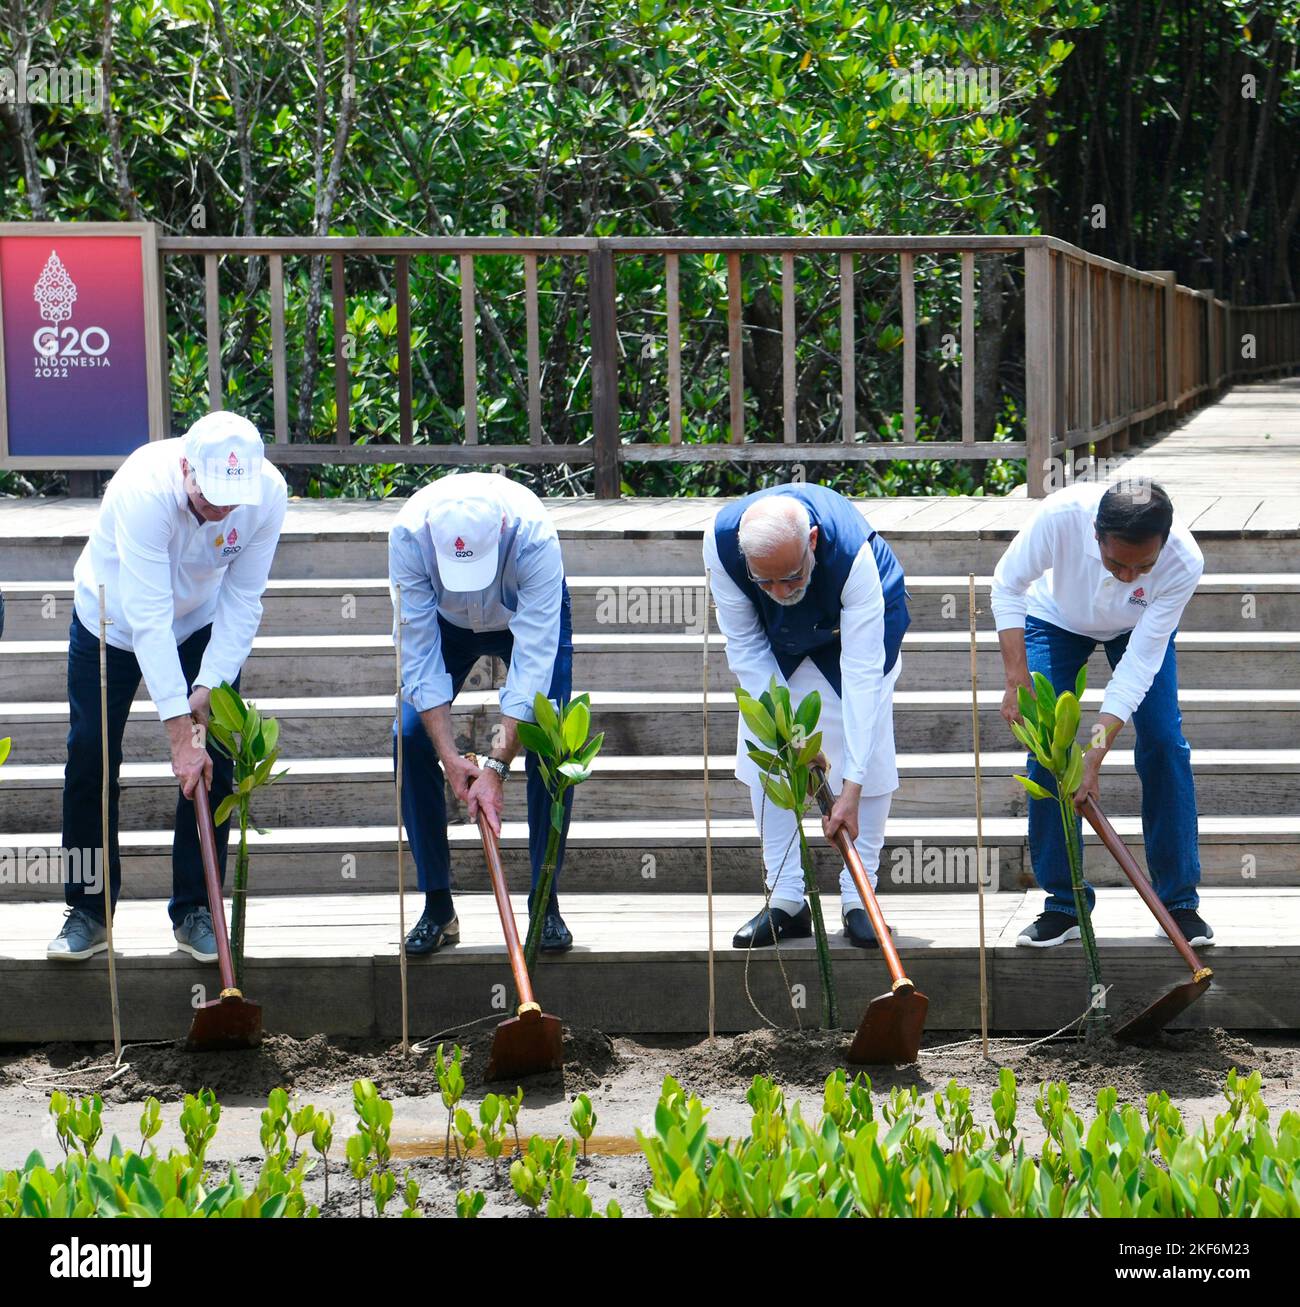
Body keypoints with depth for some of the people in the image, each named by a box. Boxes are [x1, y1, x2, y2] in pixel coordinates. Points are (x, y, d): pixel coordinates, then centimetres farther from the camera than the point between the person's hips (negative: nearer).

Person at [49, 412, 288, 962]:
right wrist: (180, 735, -43)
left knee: (214, 762, -6)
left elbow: (242, 601, -17)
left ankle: (195, 911, 5)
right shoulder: (144, 488, -41)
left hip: (203, 623, 3)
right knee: (90, 757, -3)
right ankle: (87, 912, 10)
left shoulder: (268, 492, -29)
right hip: (114, 621, -3)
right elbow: (149, 619, -42)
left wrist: (210, 685, -27)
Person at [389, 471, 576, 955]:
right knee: (411, 737, -14)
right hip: (445, 621, 2)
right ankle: (437, 905, -4)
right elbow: (418, 654, -30)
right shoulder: (409, 534, -37)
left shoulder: (534, 535, -42)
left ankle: (545, 903, -7)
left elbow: (533, 660, -40)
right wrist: (449, 756, -34)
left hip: (528, 618, -2)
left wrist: (495, 766, -43)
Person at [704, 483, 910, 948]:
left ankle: (858, 899, -2)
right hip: (775, 637, 3)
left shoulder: (853, 554, -44)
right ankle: (785, 901, 2)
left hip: (860, 622, -3)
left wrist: (851, 787, -47)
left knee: (869, 756, -12)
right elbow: (745, 648, -23)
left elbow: (861, 672, -44)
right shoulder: (721, 543, -36)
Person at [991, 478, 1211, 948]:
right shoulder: (1062, 514, -41)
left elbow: (1139, 664, -34)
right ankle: (1063, 904, 1)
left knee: (1164, 744, -12)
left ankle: (1179, 903, -1)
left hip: (1138, 627, 0)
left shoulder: (1185, 562, -39)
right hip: (1058, 617, 0)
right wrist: (1016, 680, -28)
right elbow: (1007, 586, -23)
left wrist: (1094, 757, -37)